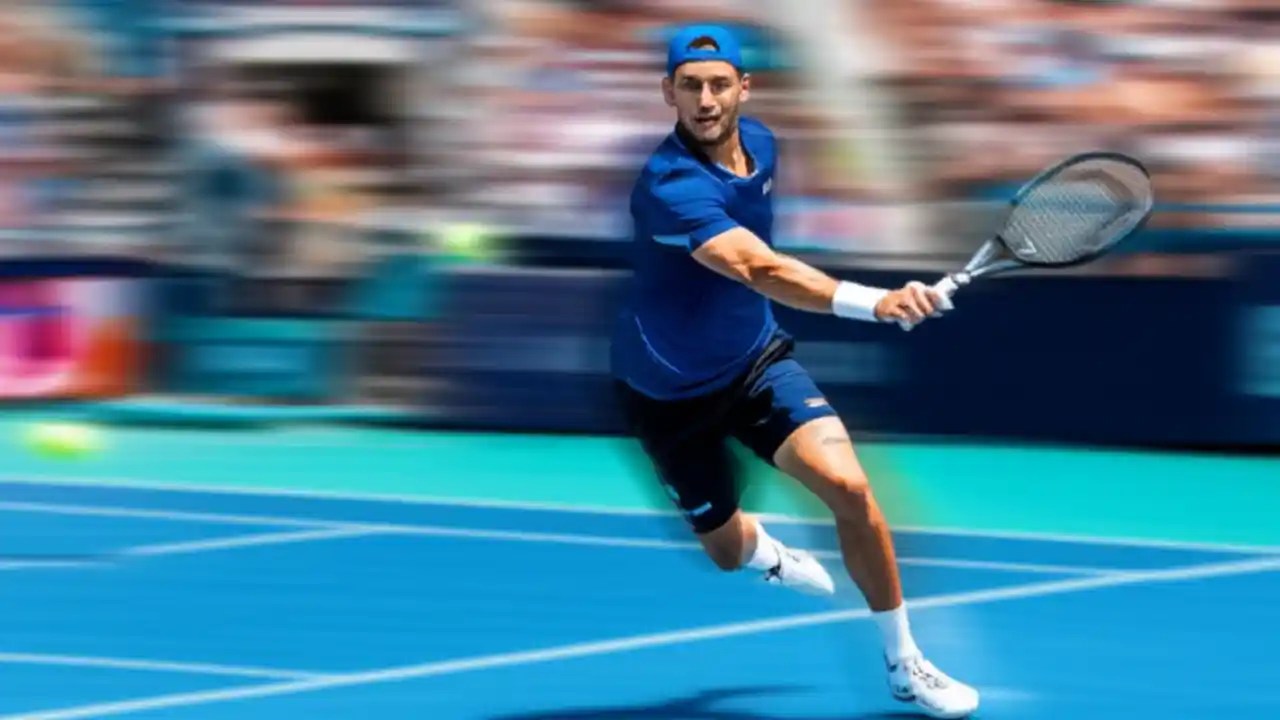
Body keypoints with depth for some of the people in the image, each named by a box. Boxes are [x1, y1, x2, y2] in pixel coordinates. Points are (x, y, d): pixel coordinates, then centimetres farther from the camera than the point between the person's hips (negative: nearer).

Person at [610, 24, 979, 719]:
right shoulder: (670, 187, -34)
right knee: (726, 551, 13)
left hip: (756, 360, 4)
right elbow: (758, 269, -49)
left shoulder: (759, 141, -8)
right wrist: (875, 302, -61)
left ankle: (902, 662, -4)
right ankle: (765, 551, 54)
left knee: (847, 486, -19)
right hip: (668, 393, -4)